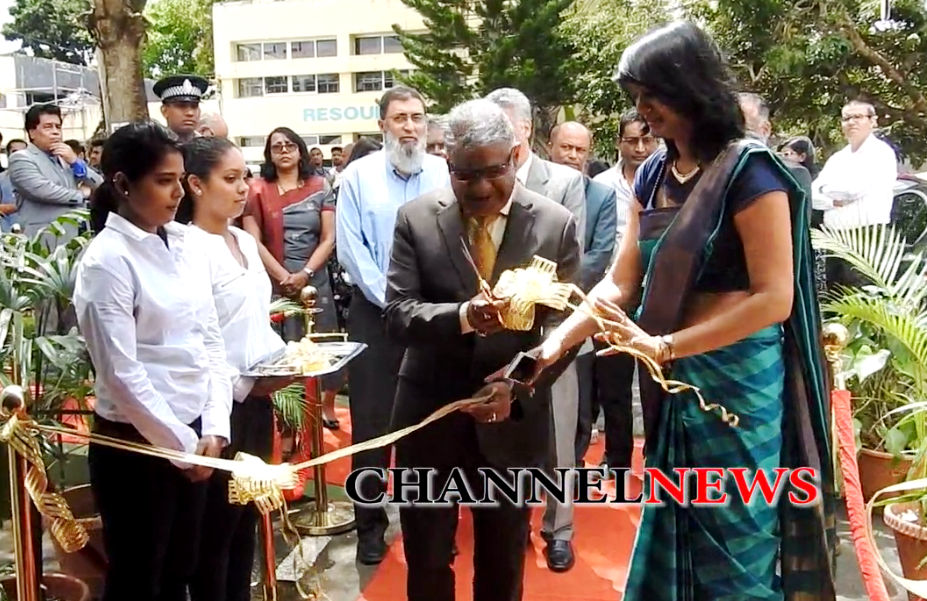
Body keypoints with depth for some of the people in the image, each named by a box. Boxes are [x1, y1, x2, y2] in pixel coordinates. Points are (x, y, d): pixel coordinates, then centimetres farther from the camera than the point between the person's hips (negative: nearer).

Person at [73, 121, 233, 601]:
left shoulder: (184, 245, 4)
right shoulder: (107, 261, -15)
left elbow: (211, 342, 5)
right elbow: (122, 374, -17)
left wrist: (213, 430, -4)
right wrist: (182, 444, -11)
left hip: (193, 435, 6)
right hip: (136, 443, -6)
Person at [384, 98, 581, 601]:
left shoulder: (556, 224, -6)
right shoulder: (416, 218, -5)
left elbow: (561, 323, -5)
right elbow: (396, 313, -11)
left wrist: (518, 384, -21)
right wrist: (462, 316, -31)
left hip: (514, 418, 0)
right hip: (429, 413, 0)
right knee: (426, 559, 14)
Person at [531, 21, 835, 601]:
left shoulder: (749, 169, -15)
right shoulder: (653, 174, 6)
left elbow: (774, 298, -19)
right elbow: (622, 282, 6)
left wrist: (662, 346, -20)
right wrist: (559, 338, -7)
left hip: (735, 380, -6)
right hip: (674, 381, 6)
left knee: (733, 547, 8)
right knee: (672, 532, 17)